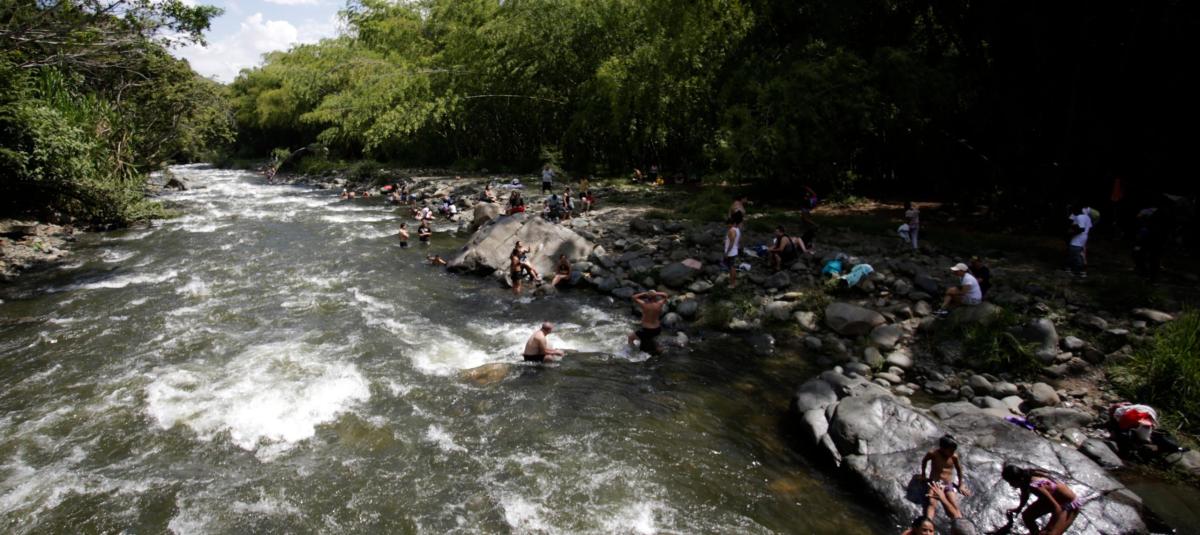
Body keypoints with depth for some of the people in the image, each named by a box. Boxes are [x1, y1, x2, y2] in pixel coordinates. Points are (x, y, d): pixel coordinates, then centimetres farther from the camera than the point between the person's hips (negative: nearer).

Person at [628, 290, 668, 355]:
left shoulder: (644, 305, -21)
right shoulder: (659, 304, -15)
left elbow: (634, 297, -4)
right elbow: (665, 295, 6)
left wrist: (644, 293, -4)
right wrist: (656, 293, -8)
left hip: (646, 331, -4)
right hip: (657, 330, 4)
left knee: (630, 337, 21)